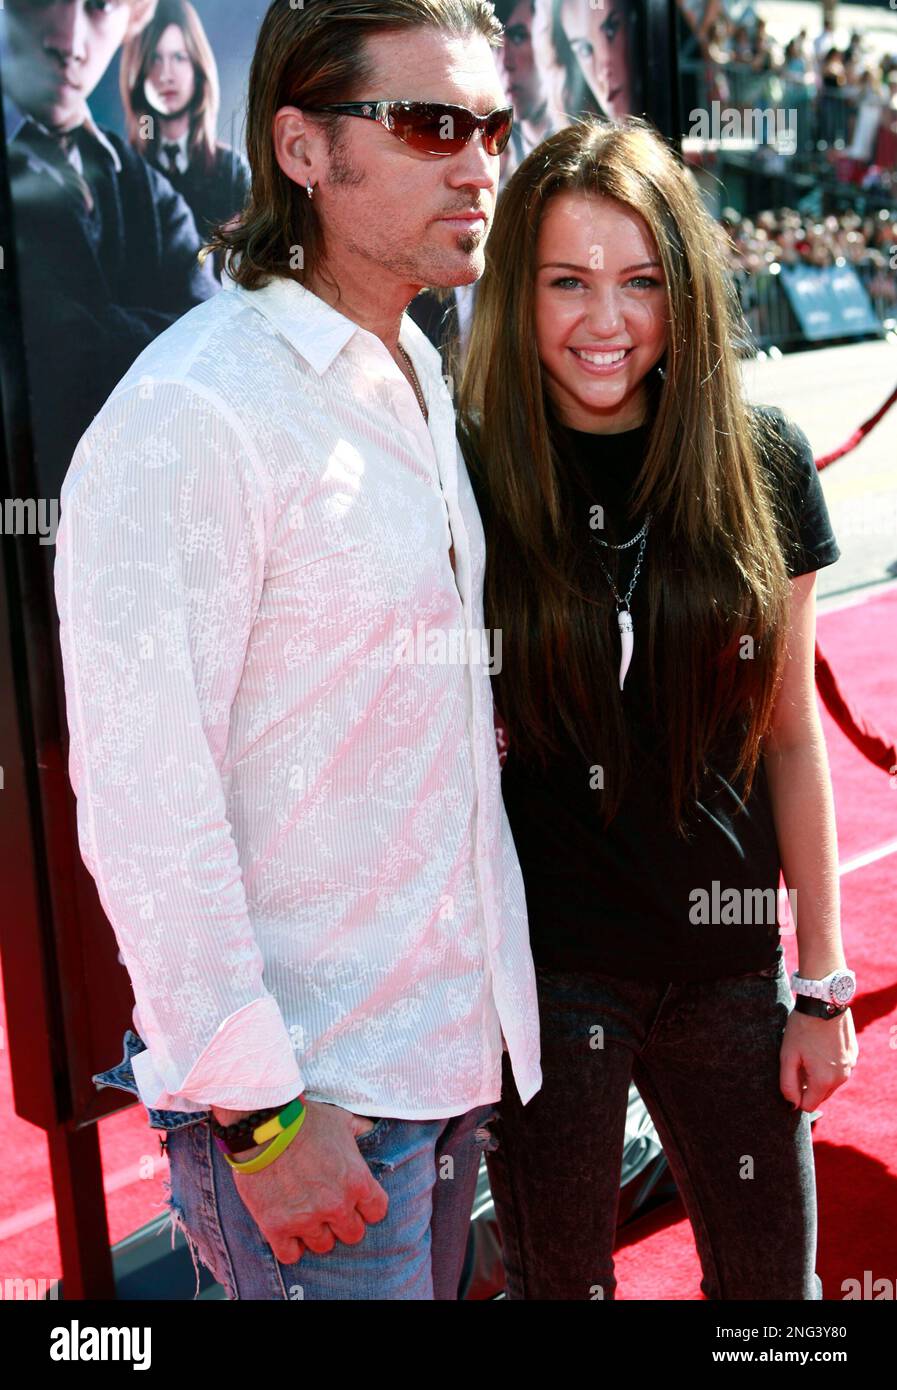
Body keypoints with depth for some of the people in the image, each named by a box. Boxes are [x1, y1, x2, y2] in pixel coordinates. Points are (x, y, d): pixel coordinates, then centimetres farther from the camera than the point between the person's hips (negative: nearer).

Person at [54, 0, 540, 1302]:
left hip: (454, 1043, 8)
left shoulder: (422, 382, 9)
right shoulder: (189, 421, -20)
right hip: (311, 1087, -8)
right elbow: (144, 802, -22)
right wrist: (257, 1115, -19)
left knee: (435, 1279, 23)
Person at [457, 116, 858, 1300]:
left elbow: (792, 733, 3)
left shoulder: (762, 468, -3)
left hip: (727, 958, 3)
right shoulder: (464, 478, -10)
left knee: (772, 1272, 17)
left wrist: (822, 983, 5)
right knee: (559, 1272, 15)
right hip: (540, 965, -2)